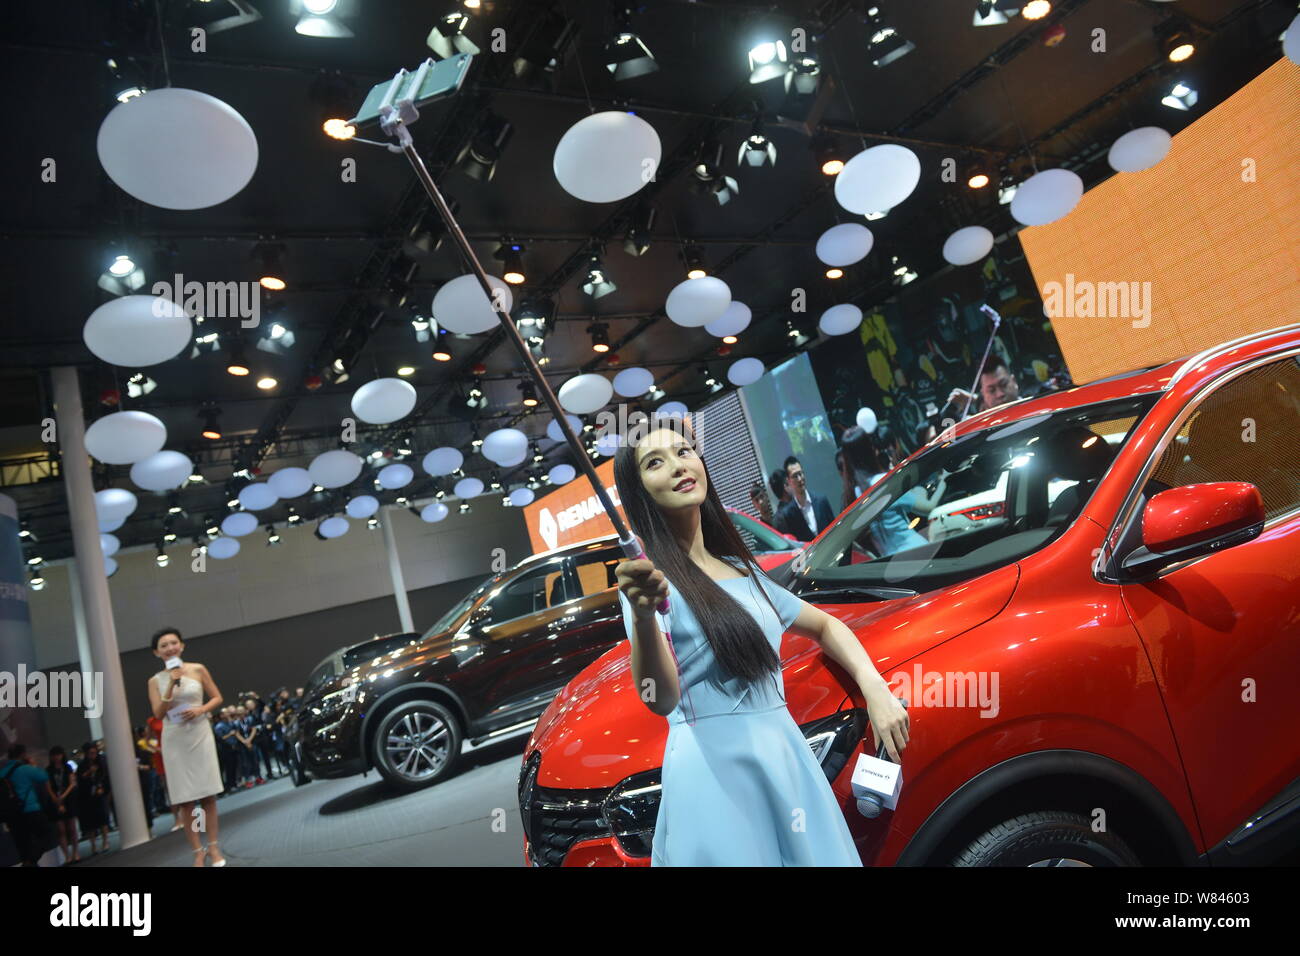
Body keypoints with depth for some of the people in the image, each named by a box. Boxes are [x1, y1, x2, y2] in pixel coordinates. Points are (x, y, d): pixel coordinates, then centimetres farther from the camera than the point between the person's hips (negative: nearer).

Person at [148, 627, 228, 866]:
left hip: (200, 734, 0)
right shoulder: (155, 680, 2)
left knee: (208, 794, 2)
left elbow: (217, 697, 5)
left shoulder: (198, 670, 1)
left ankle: (213, 846, 11)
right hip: (175, 740, 1)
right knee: (185, 799, 1)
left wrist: (201, 709, -13)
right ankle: (198, 850, 10)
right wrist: (172, 685, -14)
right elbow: (158, 713, -6)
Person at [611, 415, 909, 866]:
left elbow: (824, 625, 21)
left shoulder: (742, 570, 11)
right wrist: (643, 617, -43)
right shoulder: (648, 577, -11)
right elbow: (661, 700, -24)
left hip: (788, 760, 7)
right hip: (714, 772, -6)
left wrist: (876, 690, 4)